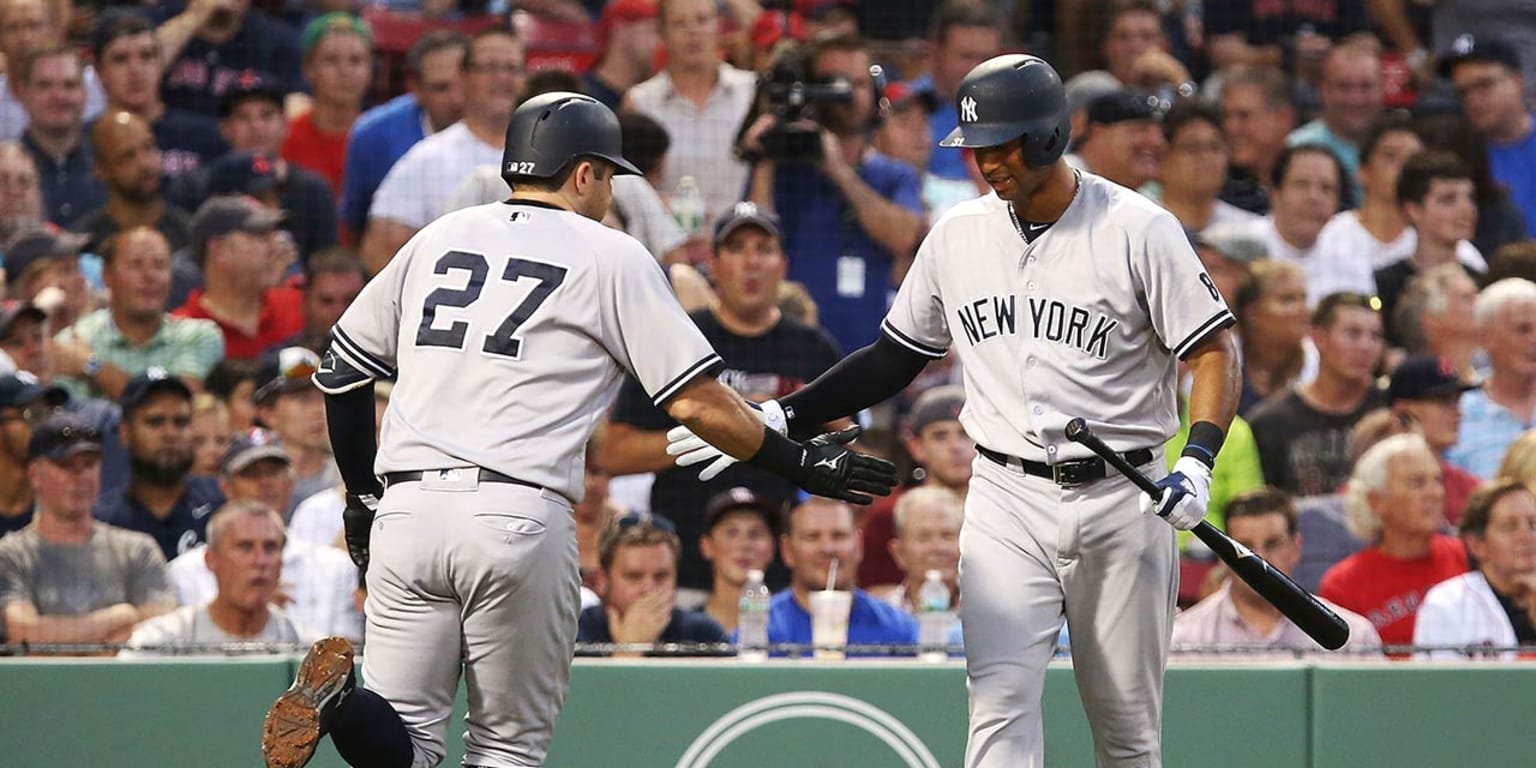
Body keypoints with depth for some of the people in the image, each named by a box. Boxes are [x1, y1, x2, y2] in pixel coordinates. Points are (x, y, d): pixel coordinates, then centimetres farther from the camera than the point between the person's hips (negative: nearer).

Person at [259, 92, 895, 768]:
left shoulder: (435, 239, 19)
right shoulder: (610, 256, 6)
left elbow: (342, 370, 21)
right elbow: (694, 400, 2)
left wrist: (363, 495, 30)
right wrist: (802, 463, 13)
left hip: (406, 509, 4)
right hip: (520, 517, -4)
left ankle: (342, 699, -27)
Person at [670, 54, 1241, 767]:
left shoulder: (1138, 229, -7)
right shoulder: (958, 235, 7)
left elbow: (1213, 352, -6)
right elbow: (895, 358, 17)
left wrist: (1198, 461, -23)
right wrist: (781, 416, 7)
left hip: (1120, 501, -2)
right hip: (1007, 501, 2)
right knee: (1001, 703, -13)